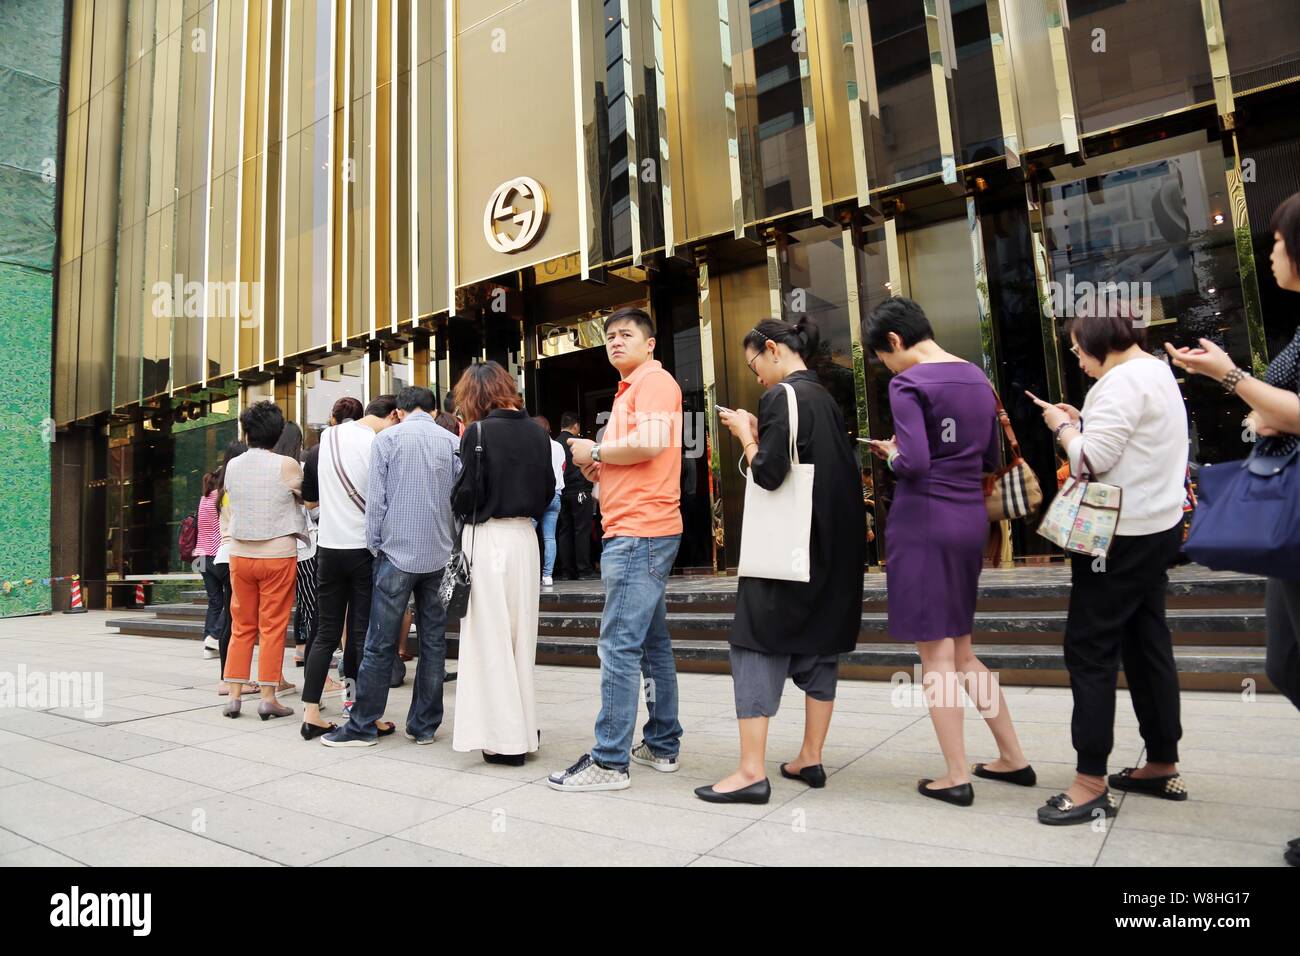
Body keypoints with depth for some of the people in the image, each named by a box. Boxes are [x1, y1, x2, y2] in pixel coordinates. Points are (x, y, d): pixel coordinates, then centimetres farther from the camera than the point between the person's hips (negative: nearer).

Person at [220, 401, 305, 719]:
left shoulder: (232, 465, 2)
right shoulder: (287, 466, -11)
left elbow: (232, 499, 13)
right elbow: (304, 497, 3)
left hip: (240, 554, 4)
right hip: (278, 555, -4)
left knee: (241, 626, 13)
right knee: (273, 627, 3)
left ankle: (233, 695, 15)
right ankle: (268, 697, 6)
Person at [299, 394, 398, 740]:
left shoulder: (322, 443, 5)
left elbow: (308, 494, 18)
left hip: (328, 548, 5)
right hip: (366, 548, -4)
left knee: (327, 630, 12)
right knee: (365, 632, 2)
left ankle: (311, 714, 14)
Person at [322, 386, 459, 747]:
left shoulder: (387, 438, -1)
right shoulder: (452, 442, 4)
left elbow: (375, 499, -4)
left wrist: (375, 546, 6)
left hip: (397, 553, -2)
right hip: (440, 555, 3)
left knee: (381, 643, 3)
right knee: (433, 641, 8)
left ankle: (362, 725, 12)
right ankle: (424, 725, 16)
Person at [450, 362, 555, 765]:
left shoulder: (478, 432, -9)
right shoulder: (538, 433, 6)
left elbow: (465, 497, -12)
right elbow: (548, 491, 10)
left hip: (488, 538, -6)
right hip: (525, 536, 6)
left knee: (490, 636, 2)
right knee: (521, 633, 14)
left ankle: (504, 739, 8)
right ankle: (524, 729, 24)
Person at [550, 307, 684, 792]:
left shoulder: (654, 380, -6)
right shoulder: (630, 389, 25)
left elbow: (651, 443, -23)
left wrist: (595, 451, -8)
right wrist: (601, 467, 11)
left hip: (638, 533, -11)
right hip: (633, 531, 11)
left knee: (619, 645, -9)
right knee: (652, 642, 14)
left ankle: (609, 761, -3)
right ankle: (662, 745, 24)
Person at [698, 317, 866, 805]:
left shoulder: (781, 396, -12)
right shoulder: (825, 398, 14)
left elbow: (768, 474, -18)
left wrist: (745, 433, -2)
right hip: (834, 545, 9)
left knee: (757, 646, -3)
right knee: (819, 646, 12)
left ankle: (752, 771, -2)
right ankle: (810, 759, 21)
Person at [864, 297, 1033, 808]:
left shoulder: (908, 383, -11)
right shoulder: (977, 378, 13)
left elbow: (914, 464, -20)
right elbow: (992, 458, 18)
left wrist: (890, 454, 0)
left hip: (923, 522, -8)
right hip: (970, 521, 8)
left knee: (935, 654, 2)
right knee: (961, 652, 18)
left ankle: (957, 777, 10)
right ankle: (1013, 758, 26)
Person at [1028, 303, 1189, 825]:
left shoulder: (1122, 381, -16)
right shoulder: (1158, 371, 15)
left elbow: (1090, 460, -21)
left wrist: (1062, 426, -5)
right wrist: (1084, 422, 7)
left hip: (1121, 534, -10)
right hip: (1157, 526, 10)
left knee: (1090, 650, -6)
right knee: (1147, 644, 15)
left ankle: (1091, 781, 0)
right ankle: (1162, 765, 25)